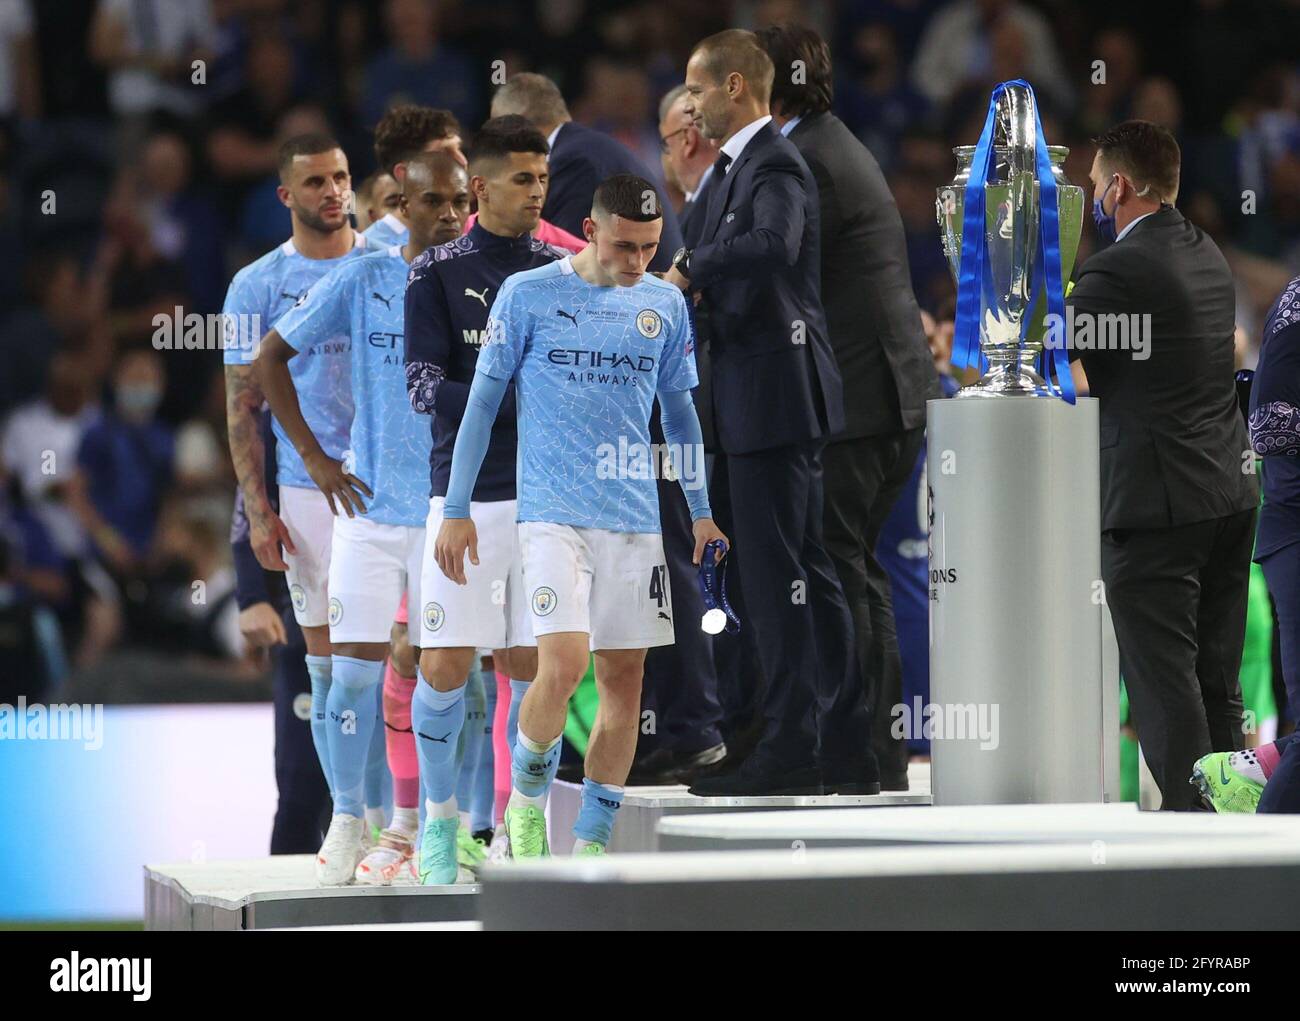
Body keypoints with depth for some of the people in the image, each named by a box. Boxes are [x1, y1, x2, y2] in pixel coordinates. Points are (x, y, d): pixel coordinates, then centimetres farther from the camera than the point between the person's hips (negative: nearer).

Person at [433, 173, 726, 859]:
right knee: (562, 665, -18)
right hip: (551, 513, -4)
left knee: (623, 680, 3)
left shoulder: (666, 305, 9)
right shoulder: (527, 295, -2)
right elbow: (482, 401, 2)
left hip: (635, 520, 4)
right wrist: (456, 510, -1)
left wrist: (701, 512, 16)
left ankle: (591, 843, 11)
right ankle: (525, 798, 7)